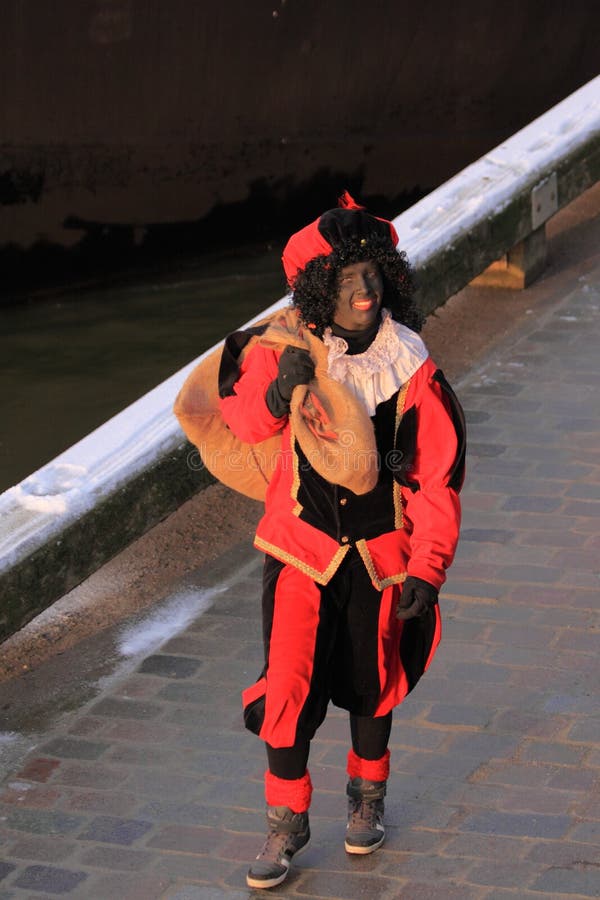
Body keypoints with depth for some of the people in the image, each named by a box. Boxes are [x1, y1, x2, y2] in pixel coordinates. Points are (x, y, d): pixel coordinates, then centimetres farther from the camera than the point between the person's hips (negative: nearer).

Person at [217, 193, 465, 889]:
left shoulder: (412, 372, -14)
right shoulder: (287, 351, -11)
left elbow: (437, 479, -9)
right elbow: (242, 420, 2)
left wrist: (427, 570, -14)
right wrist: (277, 392, -21)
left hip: (380, 555, 0)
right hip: (301, 546, 0)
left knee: (371, 684, 16)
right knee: (288, 688, -5)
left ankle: (367, 798, 41)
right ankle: (287, 821, 13)